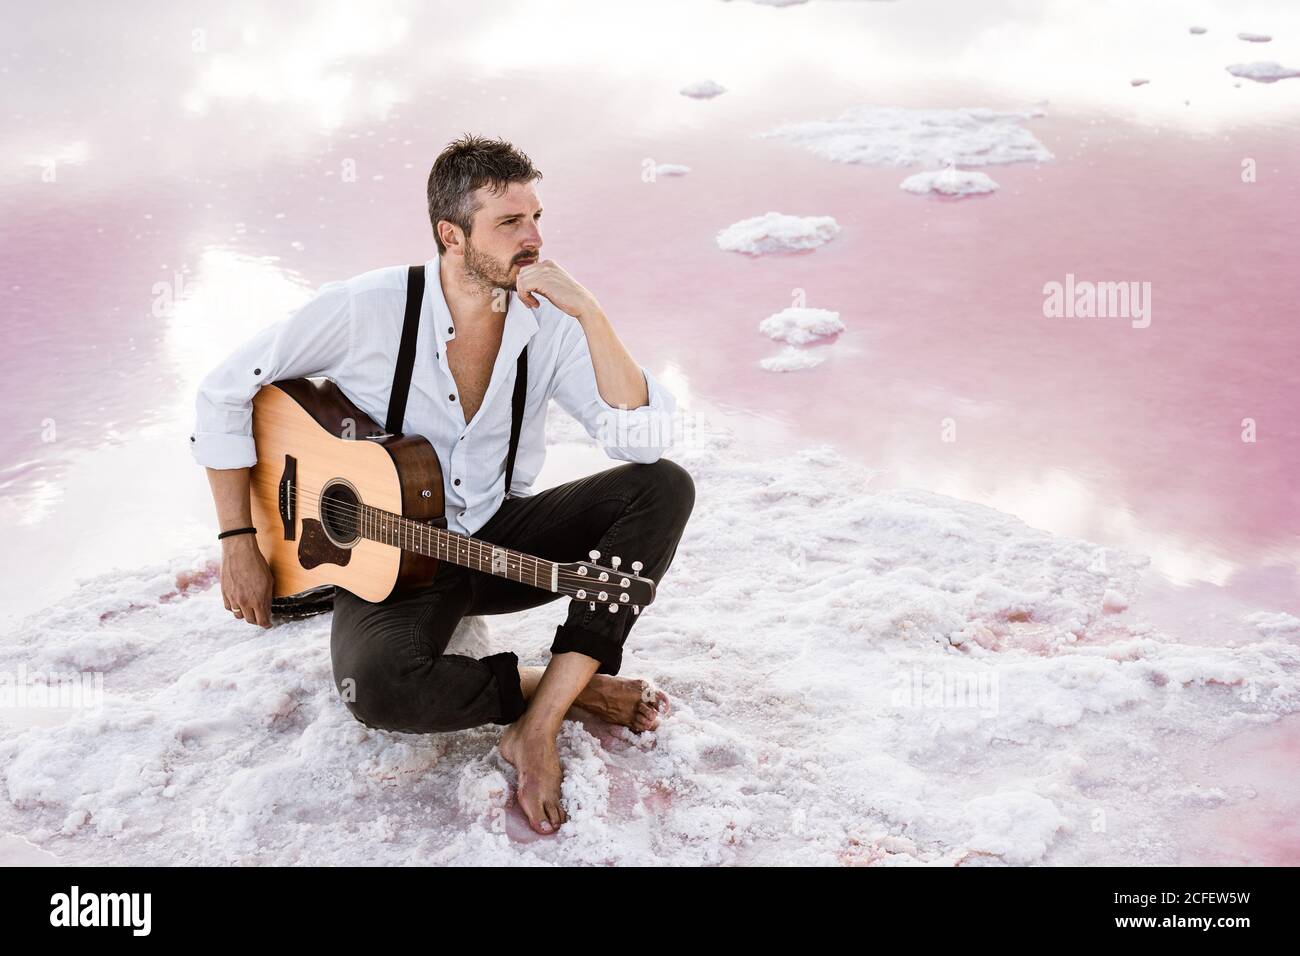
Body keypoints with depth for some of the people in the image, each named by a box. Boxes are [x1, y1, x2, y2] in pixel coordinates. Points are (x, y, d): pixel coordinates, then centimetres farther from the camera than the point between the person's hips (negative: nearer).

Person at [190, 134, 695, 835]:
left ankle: (537, 726, -24)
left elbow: (645, 439, -20)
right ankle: (571, 688, -9)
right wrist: (240, 544, -9)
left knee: (665, 486, -20)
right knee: (377, 688, -36)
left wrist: (589, 311, -28)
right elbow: (225, 393, -7)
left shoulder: (551, 323, -9)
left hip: (502, 537, 4)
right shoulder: (367, 308, -16)